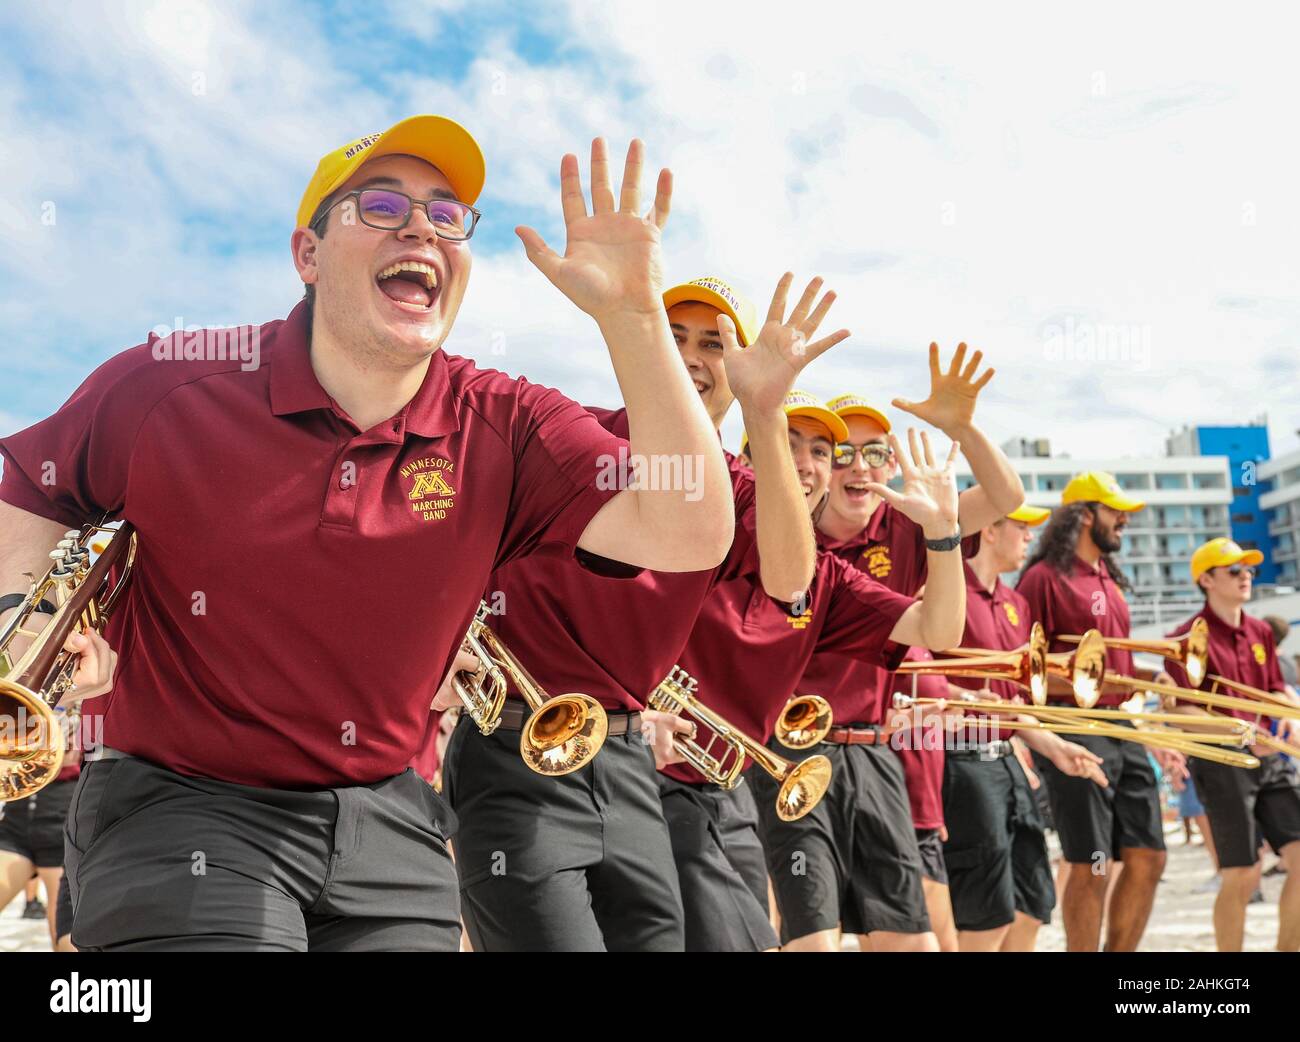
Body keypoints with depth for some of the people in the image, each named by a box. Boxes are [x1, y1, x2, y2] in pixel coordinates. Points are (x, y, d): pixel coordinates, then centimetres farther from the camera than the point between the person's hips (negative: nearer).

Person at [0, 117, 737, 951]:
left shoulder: (507, 429, -8)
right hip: (184, 813, -2)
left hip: (388, 821, 3)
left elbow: (688, 538, -21)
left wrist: (633, 313, -27)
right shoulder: (169, 385, -10)